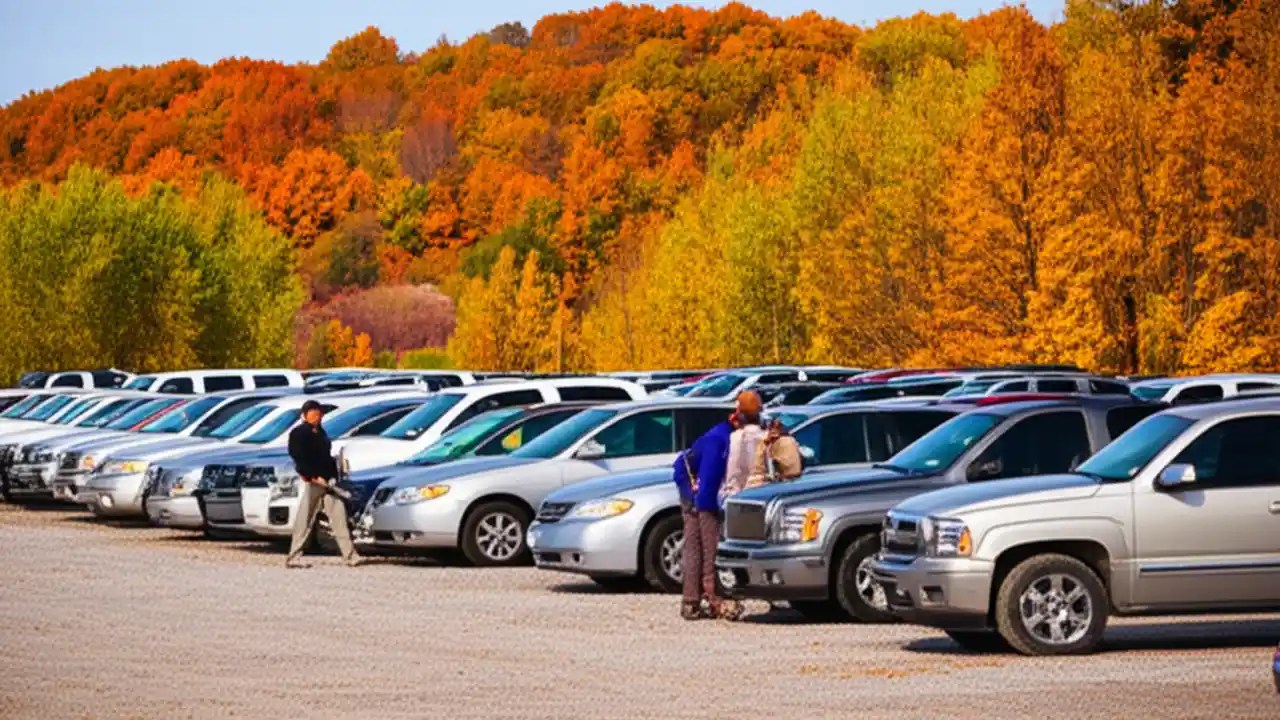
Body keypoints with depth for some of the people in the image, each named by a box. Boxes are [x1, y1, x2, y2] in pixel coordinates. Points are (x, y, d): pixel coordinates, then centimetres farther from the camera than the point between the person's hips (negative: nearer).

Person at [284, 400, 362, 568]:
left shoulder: (321, 433, 21)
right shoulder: (298, 434, -3)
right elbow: (299, 459, -12)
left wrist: (333, 477, 11)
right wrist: (314, 477, -17)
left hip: (327, 483, 7)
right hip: (311, 482, -7)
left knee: (339, 517, -1)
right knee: (304, 522, -6)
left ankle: (350, 556, -2)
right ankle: (292, 558, -1)